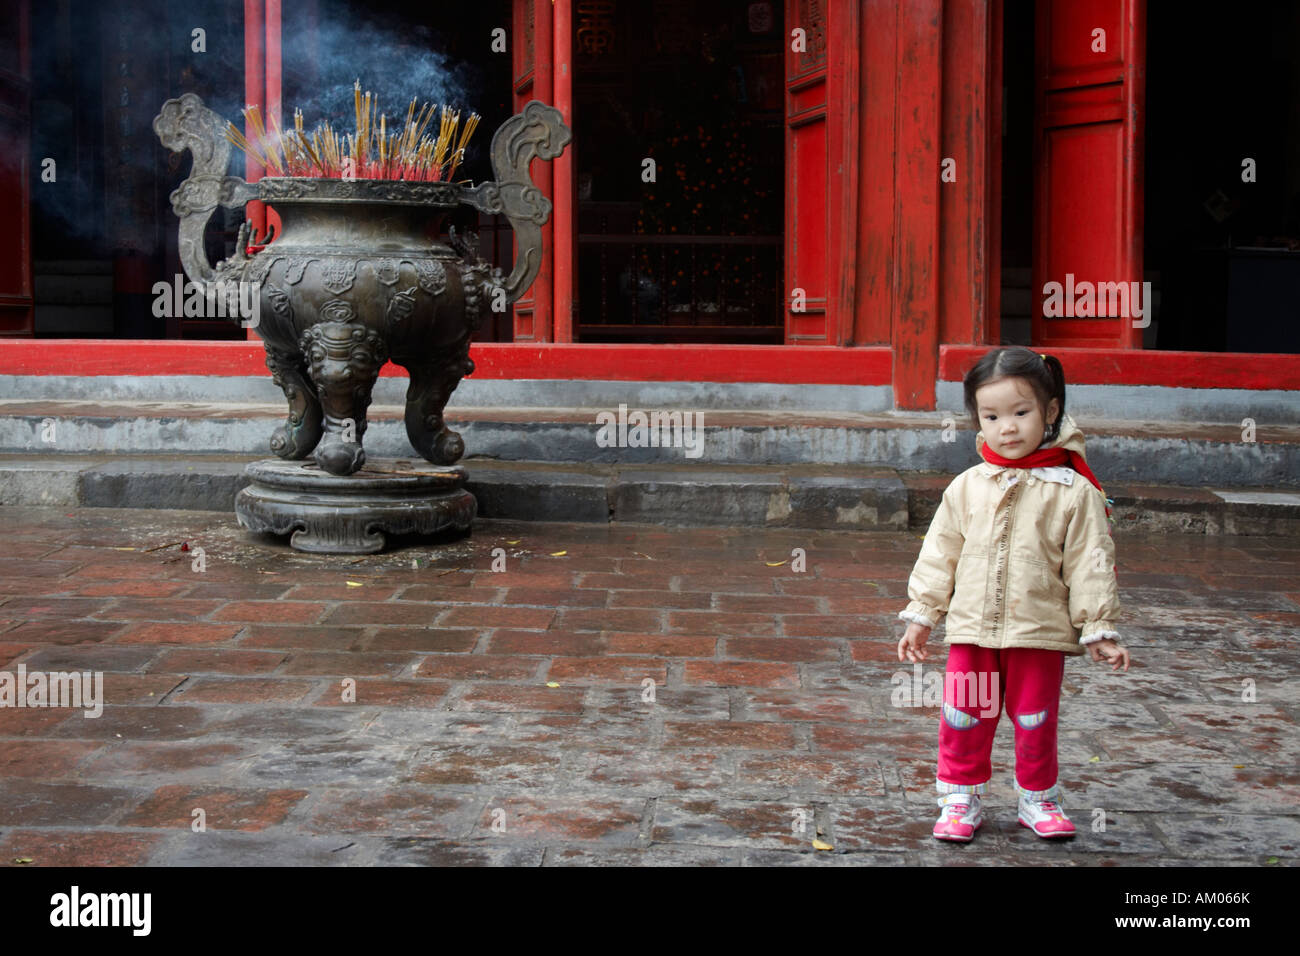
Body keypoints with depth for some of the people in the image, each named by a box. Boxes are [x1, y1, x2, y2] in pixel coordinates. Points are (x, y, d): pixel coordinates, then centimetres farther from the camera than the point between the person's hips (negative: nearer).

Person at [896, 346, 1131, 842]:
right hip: (972, 630, 2)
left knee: (1036, 723, 10)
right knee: (963, 719, 7)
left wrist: (1099, 629, -3)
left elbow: (1090, 564, -4)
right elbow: (939, 554, 7)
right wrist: (921, 614, 7)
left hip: (1041, 633, -2)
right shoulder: (966, 488, 1)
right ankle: (960, 799, 23)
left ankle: (1039, 800, 30)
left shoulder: (1073, 492, -7)